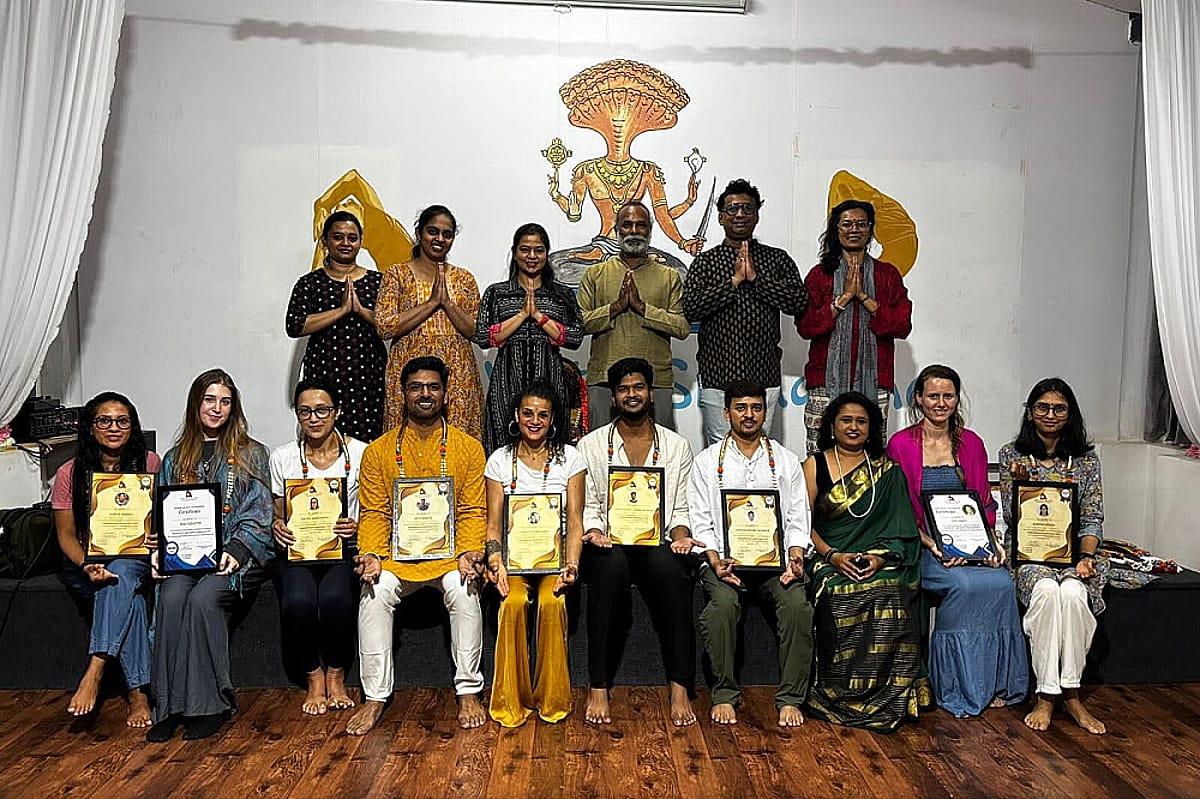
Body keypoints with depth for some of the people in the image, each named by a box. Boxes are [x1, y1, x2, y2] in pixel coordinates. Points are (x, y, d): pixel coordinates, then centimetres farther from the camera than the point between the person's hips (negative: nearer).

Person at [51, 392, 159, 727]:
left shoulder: (149, 464, 1)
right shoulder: (70, 473, -1)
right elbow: (66, 535, -1)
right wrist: (87, 566, -20)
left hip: (137, 560, 1)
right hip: (85, 564, -1)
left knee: (119, 575, -36)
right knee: (128, 595, -32)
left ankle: (94, 672, -37)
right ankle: (138, 692, -30)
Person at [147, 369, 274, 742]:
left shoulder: (252, 455, 11)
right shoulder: (175, 459, 20)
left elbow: (258, 515, 2)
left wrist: (235, 551, -15)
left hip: (238, 556, -3)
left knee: (203, 597, -31)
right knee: (171, 596, -29)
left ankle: (209, 703, -21)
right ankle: (170, 706, -22)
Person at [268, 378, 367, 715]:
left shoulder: (360, 453, 2)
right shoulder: (282, 457, 8)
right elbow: (277, 514, 14)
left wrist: (357, 527, -17)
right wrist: (277, 526, -9)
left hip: (345, 548, -1)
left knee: (334, 597, -33)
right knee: (297, 601, -30)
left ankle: (336, 675, -3)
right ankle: (314, 677, -1)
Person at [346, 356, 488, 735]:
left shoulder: (468, 448, 4)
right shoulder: (379, 451, 7)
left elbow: (473, 512, 0)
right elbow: (373, 514, 4)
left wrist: (468, 553, -17)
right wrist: (371, 554, -14)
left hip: (451, 552, -1)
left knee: (464, 590, -30)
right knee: (374, 592, -27)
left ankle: (469, 692, -14)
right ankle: (375, 697, -13)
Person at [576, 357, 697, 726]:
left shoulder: (676, 446, 15)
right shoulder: (591, 445, 11)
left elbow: (681, 509, 12)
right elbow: (588, 507, 9)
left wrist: (680, 536, -8)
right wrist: (594, 531, -12)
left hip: (659, 544, 1)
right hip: (610, 544, -1)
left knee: (669, 565, -36)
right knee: (610, 563, -37)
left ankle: (680, 688, -29)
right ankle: (598, 688, -30)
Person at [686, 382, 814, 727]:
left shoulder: (786, 460, 14)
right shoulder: (707, 461, 10)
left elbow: (798, 518, 10)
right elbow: (701, 520, 4)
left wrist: (795, 556, -9)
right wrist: (715, 560, -13)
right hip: (724, 557, -1)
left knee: (797, 604, -27)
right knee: (722, 603, -31)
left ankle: (790, 699, -12)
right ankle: (724, 696, -13)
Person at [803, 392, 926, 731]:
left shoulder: (886, 468, 15)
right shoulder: (815, 465, 10)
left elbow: (898, 524, 7)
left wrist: (881, 556, -11)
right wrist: (832, 555, -13)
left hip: (880, 559, 1)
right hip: (829, 559, -1)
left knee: (889, 592, -31)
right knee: (843, 595, -32)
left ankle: (885, 699, -18)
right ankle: (841, 695, -17)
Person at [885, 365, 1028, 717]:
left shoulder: (971, 444, 12)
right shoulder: (901, 444, -1)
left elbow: (985, 504, 13)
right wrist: (932, 545, -17)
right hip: (919, 547, -4)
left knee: (1001, 582, -26)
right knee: (966, 584, -30)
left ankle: (996, 684, -11)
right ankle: (959, 688, -14)